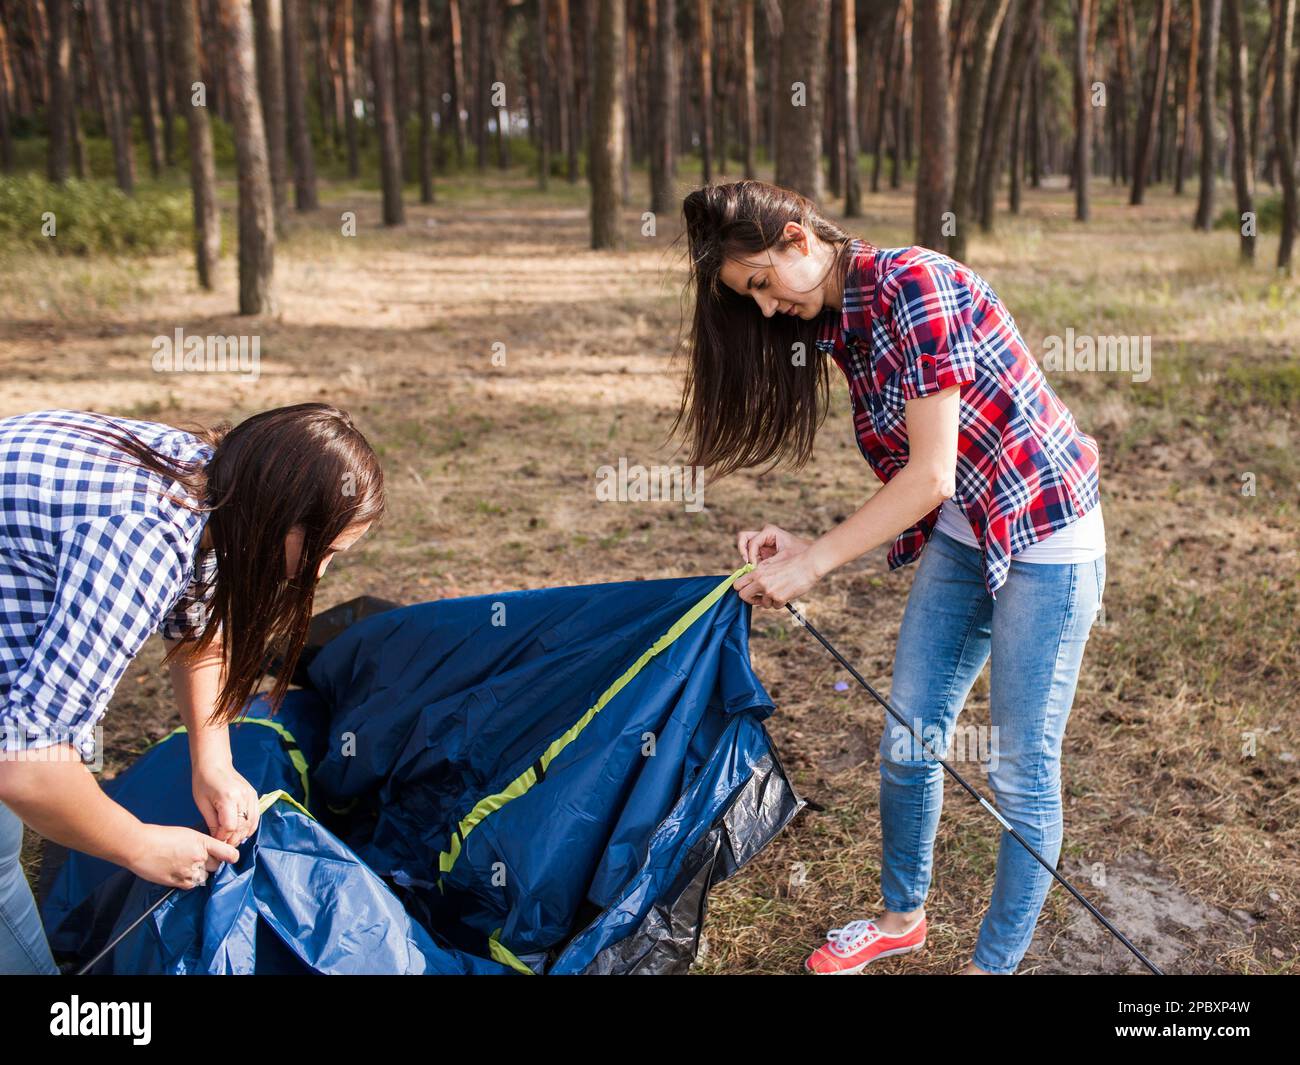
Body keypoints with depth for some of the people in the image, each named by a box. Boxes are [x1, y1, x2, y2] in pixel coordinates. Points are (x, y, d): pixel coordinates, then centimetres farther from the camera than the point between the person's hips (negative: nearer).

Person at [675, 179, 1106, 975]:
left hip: (1045, 539, -8)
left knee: (1023, 770, 4)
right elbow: (910, 481, 5)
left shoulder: (913, 284, -21)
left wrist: (813, 564, -20)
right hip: (958, 538, 8)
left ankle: (996, 961, 22)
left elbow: (931, 475, -24)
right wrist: (811, 548, -7)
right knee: (908, 739, 13)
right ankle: (902, 916, 35)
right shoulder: (840, 325, 4)